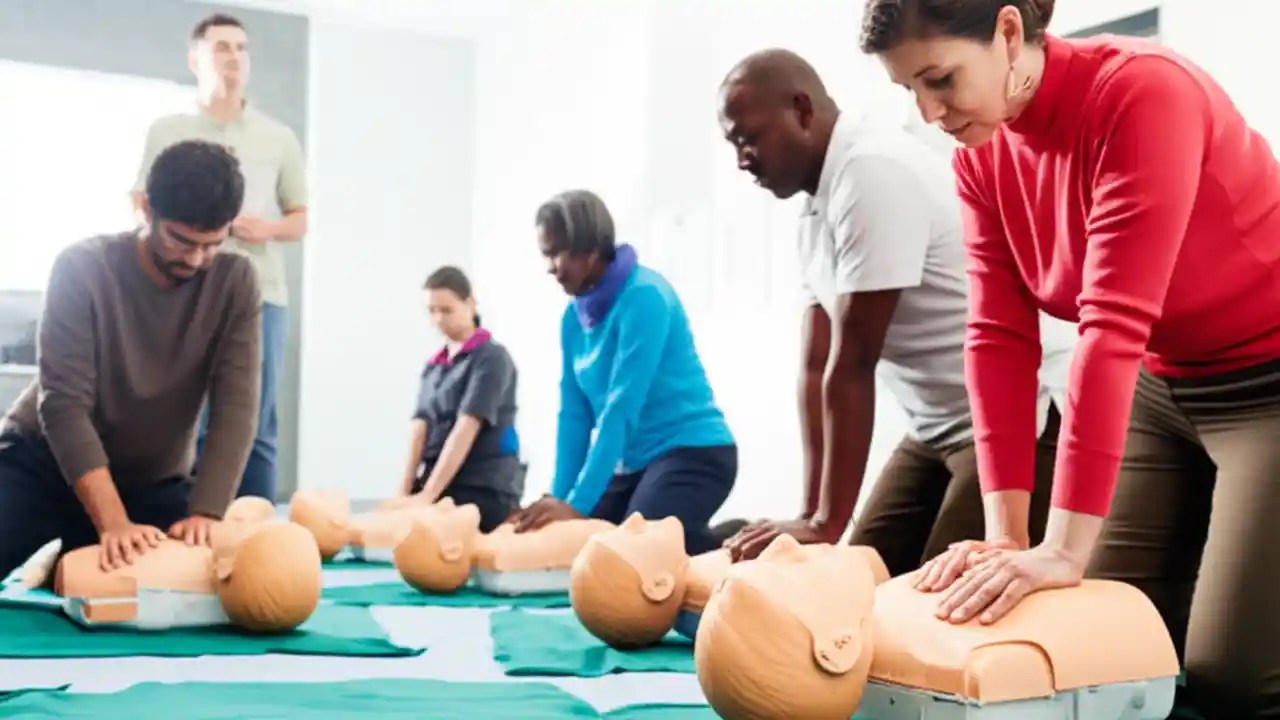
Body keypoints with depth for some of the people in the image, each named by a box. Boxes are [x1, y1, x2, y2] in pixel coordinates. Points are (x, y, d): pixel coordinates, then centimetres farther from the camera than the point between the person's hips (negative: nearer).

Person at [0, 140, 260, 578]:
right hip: (42, 464, -3)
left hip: (151, 484, 3)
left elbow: (235, 408, -17)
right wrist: (112, 521, -34)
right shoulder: (83, 269, -18)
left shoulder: (235, 282, -12)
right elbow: (64, 405, -23)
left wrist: (206, 513, -31)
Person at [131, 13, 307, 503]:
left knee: (255, 427, 0)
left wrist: (267, 228, -5)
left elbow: (299, 220, 16)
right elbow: (140, 210, 10)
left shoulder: (279, 138, 15)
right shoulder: (166, 132, 12)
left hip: (260, 294, 1)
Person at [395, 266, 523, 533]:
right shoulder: (433, 365, 16)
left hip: (484, 490, -6)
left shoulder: (491, 358, -5)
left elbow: (466, 428, -16)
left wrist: (429, 494, -23)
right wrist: (406, 490, -11)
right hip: (439, 488, 6)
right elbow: (420, 427, 3)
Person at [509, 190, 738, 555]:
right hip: (634, 462, 8)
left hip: (692, 452, -8)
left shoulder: (644, 296, -18)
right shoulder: (574, 316, 6)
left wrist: (578, 503, -25)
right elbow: (574, 413, 6)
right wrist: (559, 497, -3)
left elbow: (622, 409, -23)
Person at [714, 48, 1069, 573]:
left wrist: (826, 526, -19)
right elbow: (816, 368, 5)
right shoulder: (819, 205, 9)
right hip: (939, 427, 9)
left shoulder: (874, 171, -21)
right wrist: (811, 517, -1)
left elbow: (852, 364, -22)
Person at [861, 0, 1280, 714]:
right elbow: (1000, 335, -9)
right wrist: (1005, 534, -16)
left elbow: (1114, 324, -32)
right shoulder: (982, 155, -3)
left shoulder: (1142, 92, -26)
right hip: (1165, 388, 7)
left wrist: (1063, 550, -34)